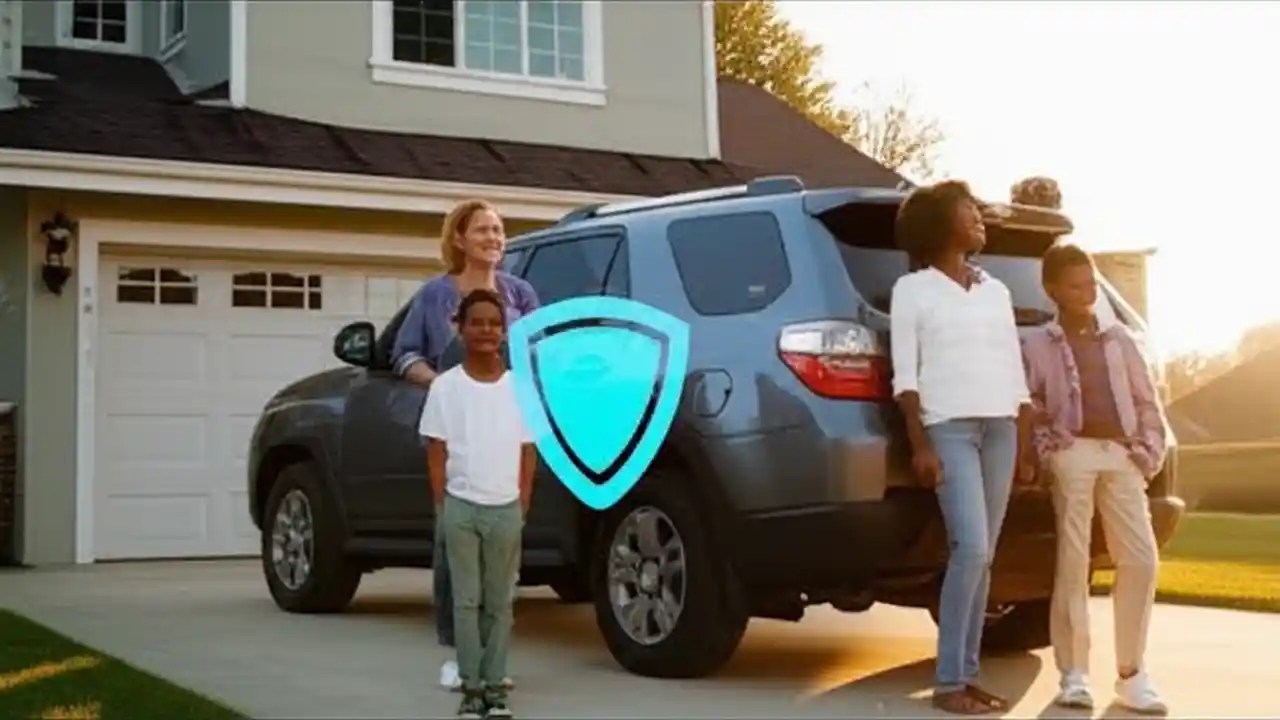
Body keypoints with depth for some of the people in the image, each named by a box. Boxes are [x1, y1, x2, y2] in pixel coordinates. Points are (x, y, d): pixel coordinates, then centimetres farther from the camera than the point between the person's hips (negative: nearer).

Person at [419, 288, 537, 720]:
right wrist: (444, 509, -3)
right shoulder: (445, 386, 0)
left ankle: (494, 685, 15)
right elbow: (436, 456, 2)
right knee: (466, 601, 2)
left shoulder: (521, 386, 2)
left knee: (500, 603, 6)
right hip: (461, 508, -1)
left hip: (506, 510, 1)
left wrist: (522, 510, 2)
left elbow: (528, 455, 6)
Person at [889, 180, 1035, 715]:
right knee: (971, 548, -15)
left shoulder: (996, 291, 18)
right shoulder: (913, 289, 3)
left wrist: (1025, 446, 9)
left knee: (982, 557, 5)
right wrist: (919, 445, -12)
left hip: (1000, 428, 6)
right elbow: (905, 375, -4)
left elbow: (1016, 375, 16)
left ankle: (966, 676, 11)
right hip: (948, 427, -6)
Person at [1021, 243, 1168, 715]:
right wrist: (1047, 449, -11)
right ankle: (1074, 674, 1)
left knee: (1141, 560, -3)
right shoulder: (1037, 345, 6)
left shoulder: (1118, 338, 15)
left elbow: (1147, 400, 14)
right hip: (1073, 454, -3)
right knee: (1072, 560, -5)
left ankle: (1130, 673, 7)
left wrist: (1150, 451, 3)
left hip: (1122, 455, 3)